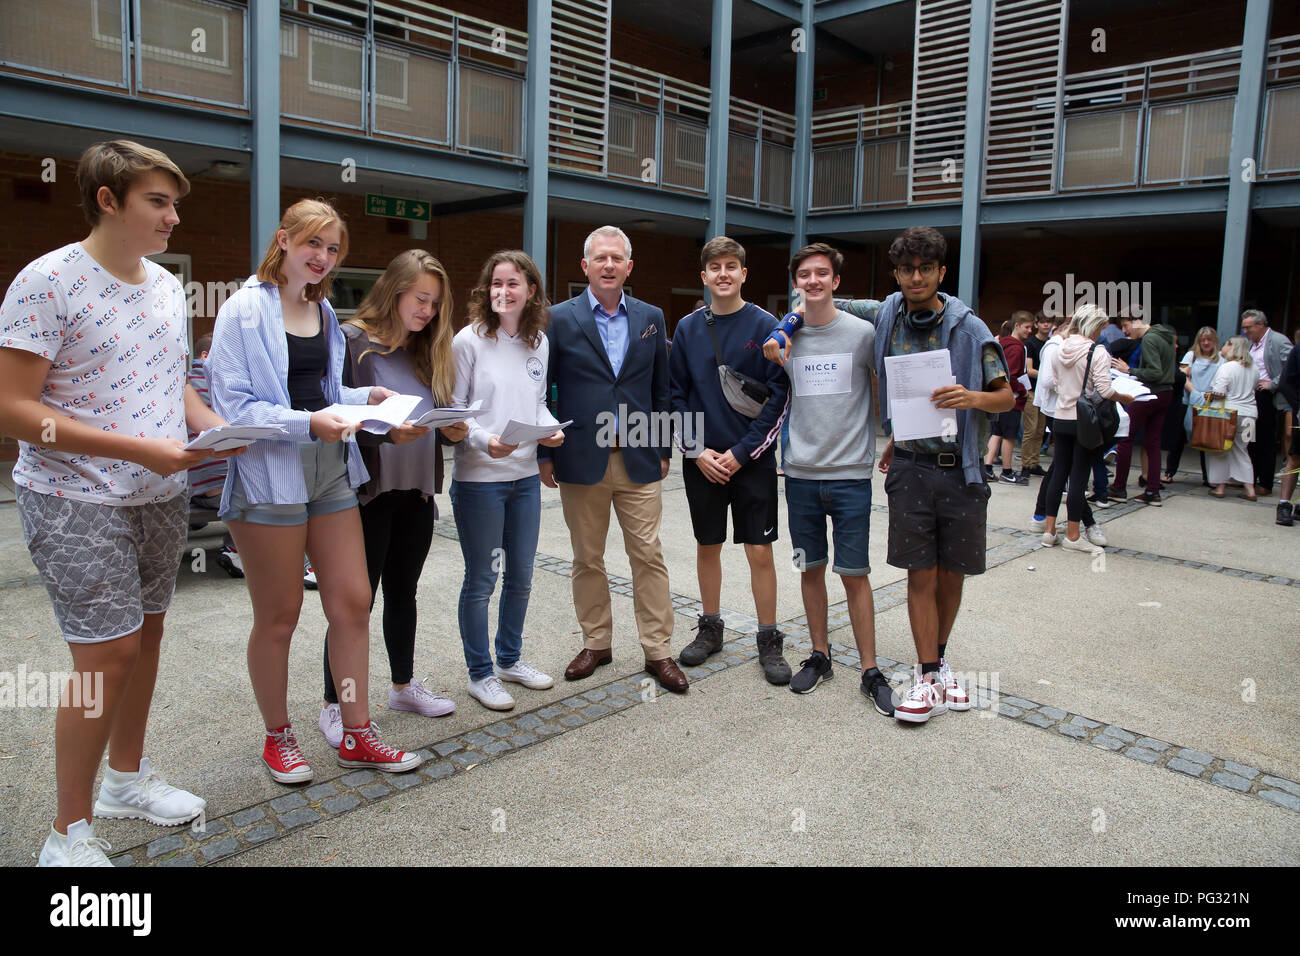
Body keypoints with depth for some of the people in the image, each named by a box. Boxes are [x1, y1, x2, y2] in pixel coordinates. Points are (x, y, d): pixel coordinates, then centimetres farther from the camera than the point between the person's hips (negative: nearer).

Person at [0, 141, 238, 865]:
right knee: (108, 654, -6)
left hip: (162, 494, 7)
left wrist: (215, 426, -2)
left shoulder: (166, 284, 10)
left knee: (144, 635, 15)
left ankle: (127, 776, 35)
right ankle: (70, 833, 11)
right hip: (77, 501, -7)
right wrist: (138, 448, -24)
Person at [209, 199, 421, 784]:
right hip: (269, 475, -6)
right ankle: (278, 737, 27)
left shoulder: (324, 311, 14)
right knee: (278, 617, 6)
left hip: (331, 469, 6)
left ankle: (356, 736, 20)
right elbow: (233, 406, -13)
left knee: (353, 603, 6)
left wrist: (367, 398, 2)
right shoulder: (246, 309, -7)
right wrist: (307, 422, -24)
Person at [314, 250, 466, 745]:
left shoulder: (428, 351, 12)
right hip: (368, 493, -6)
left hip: (417, 493, 6)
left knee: (402, 592, 18)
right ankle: (334, 706, 16)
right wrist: (385, 431, -27)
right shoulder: (351, 341, -9)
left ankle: (404, 685, 33)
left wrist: (451, 430, -6)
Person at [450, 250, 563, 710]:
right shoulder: (469, 340, -8)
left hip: (526, 476, 6)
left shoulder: (539, 343, 8)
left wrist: (551, 428, -4)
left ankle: (510, 658, 35)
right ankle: (481, 674, 20)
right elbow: (452, 411, -9)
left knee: (521, 575, 16)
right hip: (479, 479, -6)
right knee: (481, 581, 4)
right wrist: (484, 440, -25)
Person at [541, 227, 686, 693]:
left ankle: (658, 650, 13)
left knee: (649, 556, 2)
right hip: (581, 460, -1)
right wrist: (544, 454, -2)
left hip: (638, 460, 1)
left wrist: (663, 449, 7)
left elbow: (661, 389, 11)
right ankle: (596, 643, 25)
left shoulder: (651, 318, 8)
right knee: (587, 559, 9)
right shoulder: (560, 319, 1)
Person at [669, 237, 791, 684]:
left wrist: (742, 452, -12)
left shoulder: (764, 325, -4)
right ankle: (710, 629, 29)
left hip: (752, 458, -2)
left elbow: (779, 395, -6)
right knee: (707, 546, 12)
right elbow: (676, 394, 6)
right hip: (702, 459, 3)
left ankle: (769, 640, 14)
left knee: (760, 550, 0)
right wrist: (697, 450, -6)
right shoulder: (688, 328, 4)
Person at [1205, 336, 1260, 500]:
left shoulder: (1227, 368, -14)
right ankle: (1249, 488, 10)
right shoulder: (1253, 367, 9)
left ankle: (1220, 486, 7)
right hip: (1249, 413, 7)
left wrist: (1208, 396, -3)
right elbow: (1255, 388, 21)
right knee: (1241, 451, 15)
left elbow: (1219, 393, -21)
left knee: (1220, 450, 6)